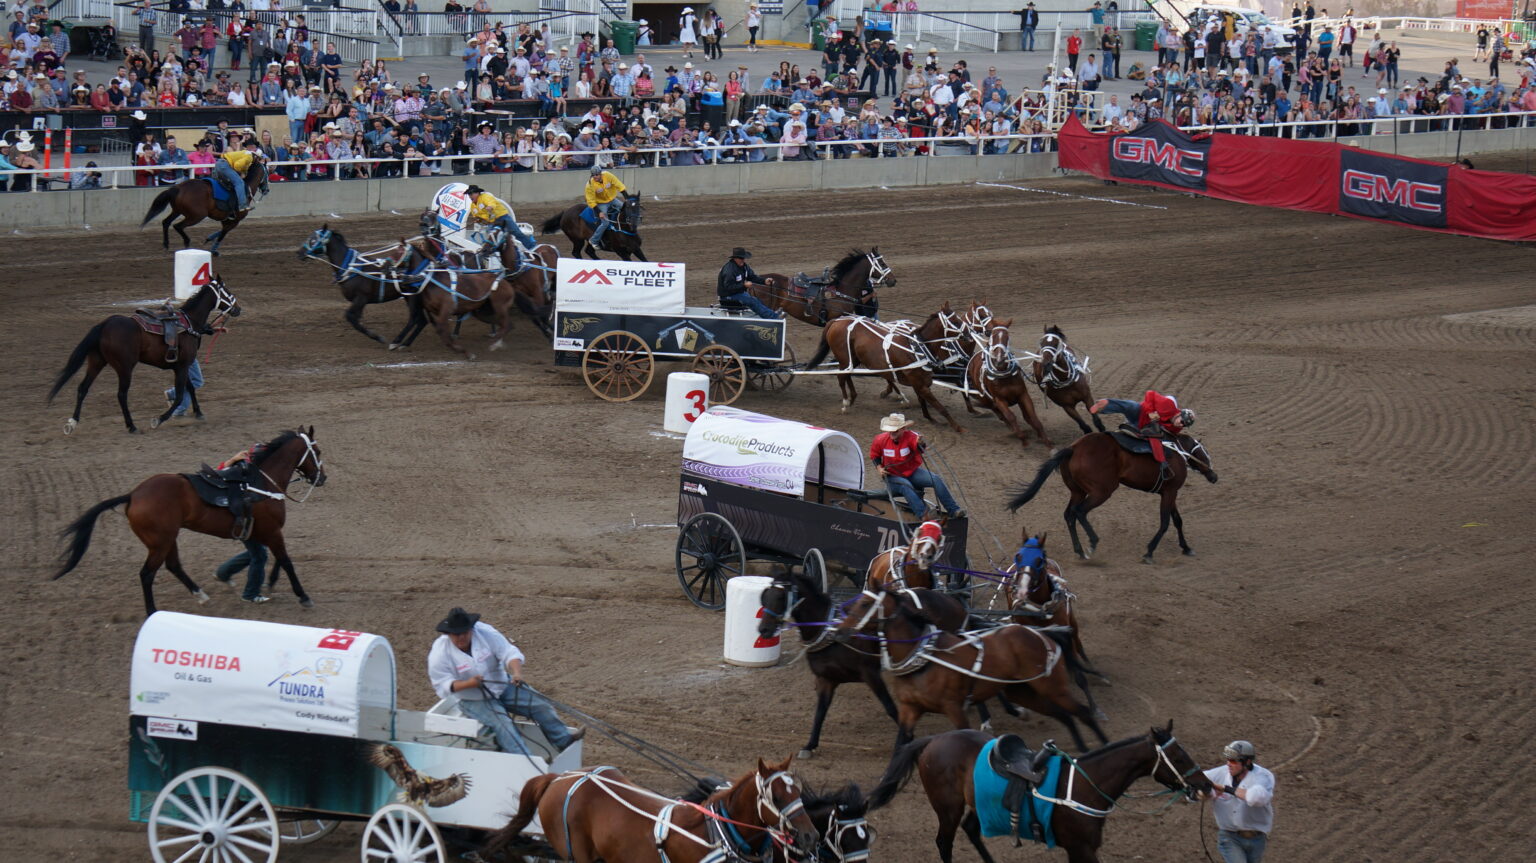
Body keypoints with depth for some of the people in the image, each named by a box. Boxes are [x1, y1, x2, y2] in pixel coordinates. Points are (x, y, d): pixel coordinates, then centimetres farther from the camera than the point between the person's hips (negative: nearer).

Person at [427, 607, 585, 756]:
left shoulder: (485, 632, -13)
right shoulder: (439, 653, -18)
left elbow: (509, 652, -16)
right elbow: (443, 685, -16)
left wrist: (517, 672, -38)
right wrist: (468, 683, -34)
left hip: (502, 686, 4)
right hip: (474, 700, -4)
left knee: (540, 704, -3)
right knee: (502, 723, -29)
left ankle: (563, 739, 11)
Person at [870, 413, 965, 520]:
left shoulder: (910, 436, -17)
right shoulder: (881, 440, -11)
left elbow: (920, 449, -38)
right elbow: (874, 455, 9)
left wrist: (920, 444, -63)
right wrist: (879, 468, -7)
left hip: (913, 473, 1)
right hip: (893, 476, -1)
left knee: (937, 480, -17)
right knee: (906, 485, -36)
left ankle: (953, 511, -13)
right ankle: (922, 514, -46)